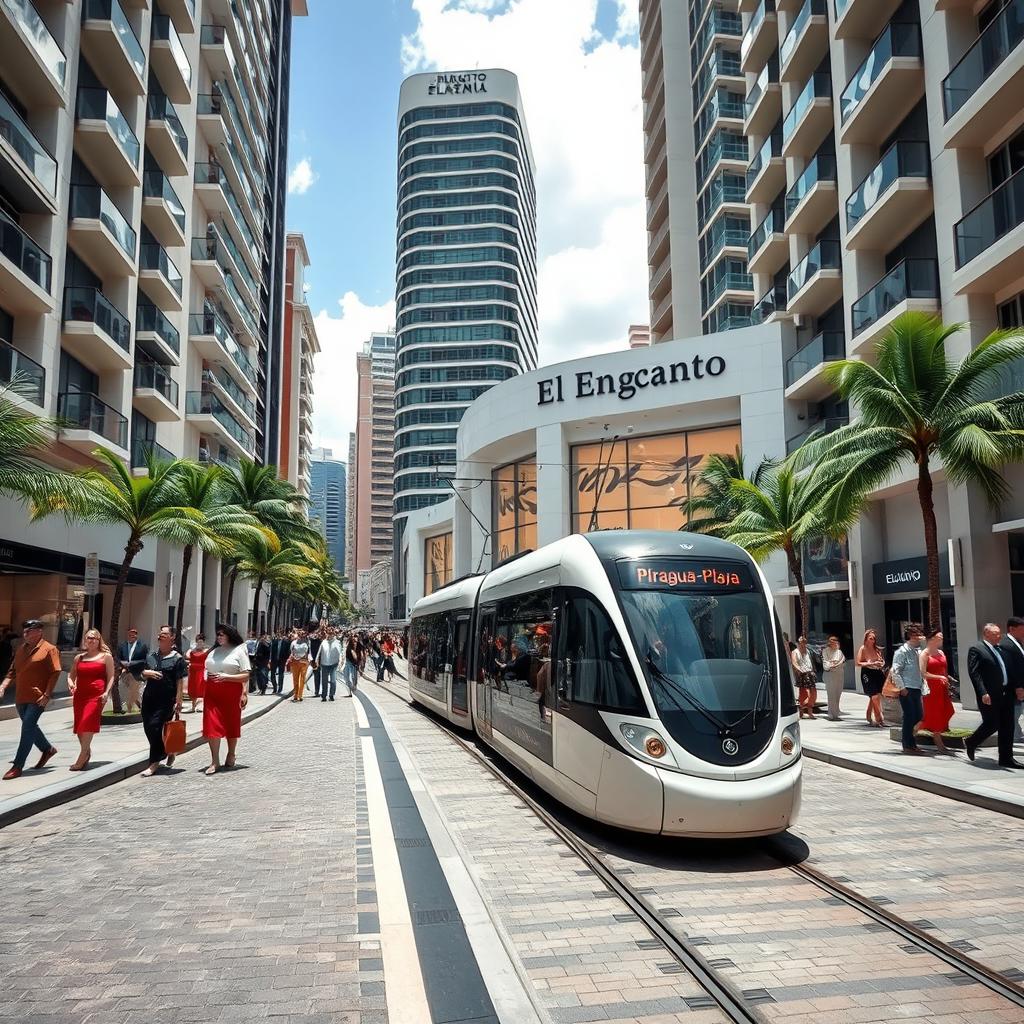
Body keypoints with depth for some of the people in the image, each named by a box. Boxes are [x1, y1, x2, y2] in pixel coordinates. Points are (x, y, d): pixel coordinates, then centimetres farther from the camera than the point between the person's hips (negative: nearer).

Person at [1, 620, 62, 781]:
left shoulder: (49, 649, -8)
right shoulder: (21, 649, 15)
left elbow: (55, 673, -11)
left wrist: (47, 695, -17)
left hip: (37, 697, -8)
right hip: (21, 696, 8)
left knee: (27, 728, -11)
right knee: (30, 727, 17)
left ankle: (18, 766, -8)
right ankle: (47, 749, 39)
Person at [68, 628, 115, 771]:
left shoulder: (106, 656, 5)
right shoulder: (79, 657, 18)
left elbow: (111, 677, 2)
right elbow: (71, 674, 22)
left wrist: (107, 692, -11)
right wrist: (70, 682, -1)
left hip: (97, 695, -5)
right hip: (80, 694, 5)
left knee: (87, 723, -16)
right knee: (79, 725, 7)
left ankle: (82, 758, -14)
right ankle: (87, 752, 27)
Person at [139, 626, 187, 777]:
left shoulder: (177, 658, -5)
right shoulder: (151, 655, 13)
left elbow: (180, 682, -8)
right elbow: (143, 674, 22)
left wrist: (178, 701, -15)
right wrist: (147, 673, -3)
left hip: (166, 699, -6)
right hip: (149, 696, 6)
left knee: (155, 726, -11)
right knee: (147, 727, 8)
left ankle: (154, 763, 1)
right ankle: (166, 752, 31)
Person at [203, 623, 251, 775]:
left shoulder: (239, 651, -3)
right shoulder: (214, 651, 13)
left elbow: (246, 676, -8)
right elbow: (207, 670, 20)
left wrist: (225, 677, -18)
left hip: (231, 692, -4)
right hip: (212, 692, 4)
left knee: (231, 724, 8)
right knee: (212, 725, -4)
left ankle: (231, 755, 28)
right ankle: (215, 762, 0)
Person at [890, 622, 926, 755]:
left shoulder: (917, 652, 12)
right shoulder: (902, 651, -12)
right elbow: (895, 671, -16)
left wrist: (922, 684, 10)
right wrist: (902, 688, -17)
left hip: (916, 689, 8)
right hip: (907, 690, -8)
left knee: (917, 716, 11)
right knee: (909, 716, -4)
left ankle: (913, 743, 23)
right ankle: (907, 746, 5)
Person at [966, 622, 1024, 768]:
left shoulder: (1001, 649, 16)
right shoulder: (976, 649, -7)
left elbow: (1009, 670, 17)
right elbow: (974, 673, -14)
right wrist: (983, 693, -21)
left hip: (1006, 694, 7)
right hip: (989, 696, -7)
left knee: (1007, 727, 7)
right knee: (992, 724, -3)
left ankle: (1006, 758, 15)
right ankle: (970, 743, 21)